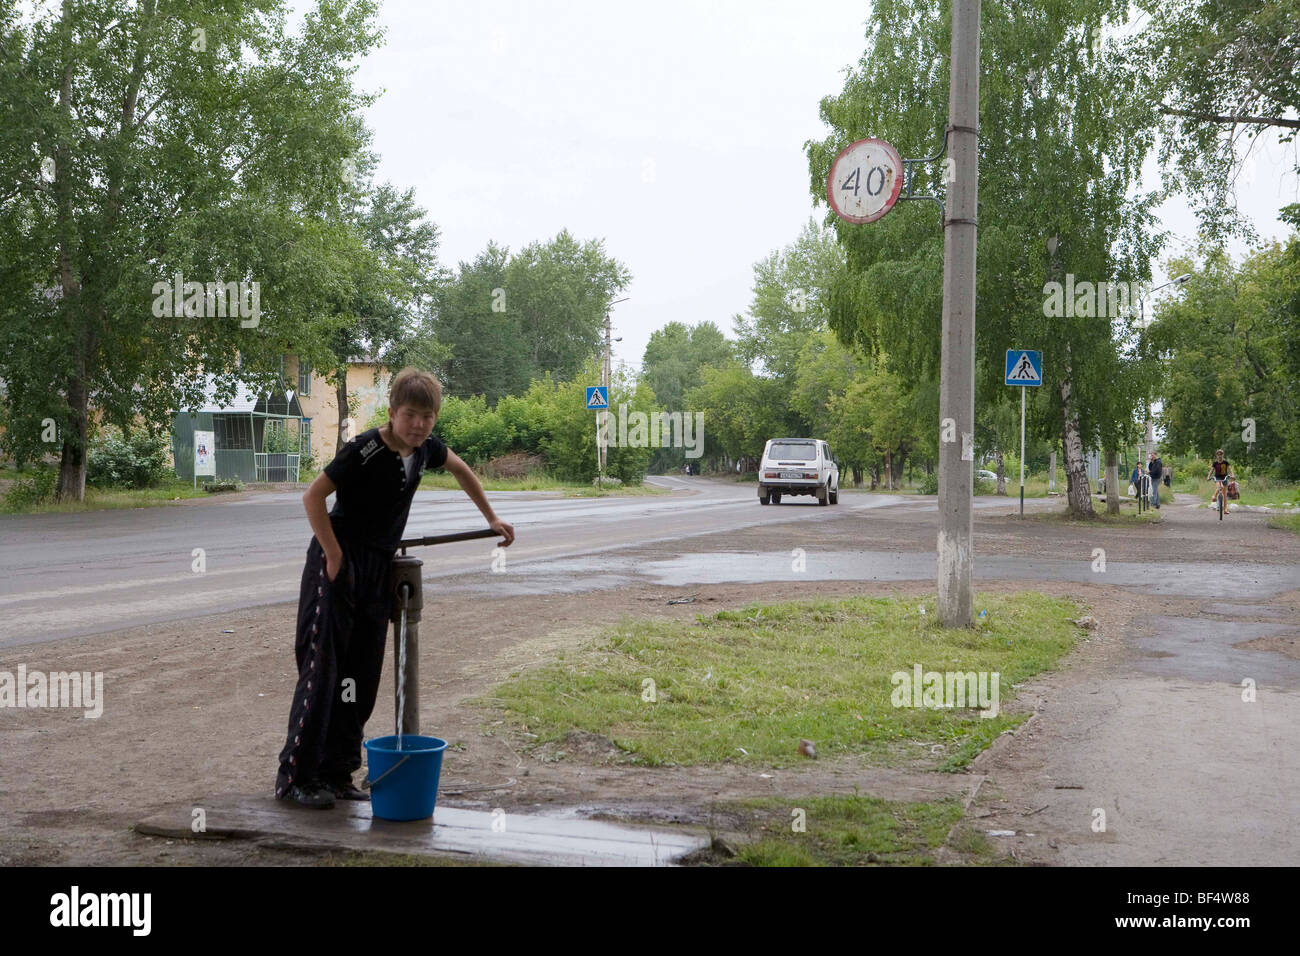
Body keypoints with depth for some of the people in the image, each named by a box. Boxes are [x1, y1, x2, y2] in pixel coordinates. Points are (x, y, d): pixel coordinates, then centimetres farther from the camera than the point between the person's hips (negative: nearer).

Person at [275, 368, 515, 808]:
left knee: (361, 676, 7)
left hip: (377, 568, 8)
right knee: (322, 668, -9)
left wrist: (492, 518, 28)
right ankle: (295, 776, -2)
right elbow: (312, 497, -19)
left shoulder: (425, 448, 2)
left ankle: (336, 774, 15)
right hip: (339, 563, -7)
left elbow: (460, 468, 24)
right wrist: (335, 556, -20)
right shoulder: (365, 450, -20)